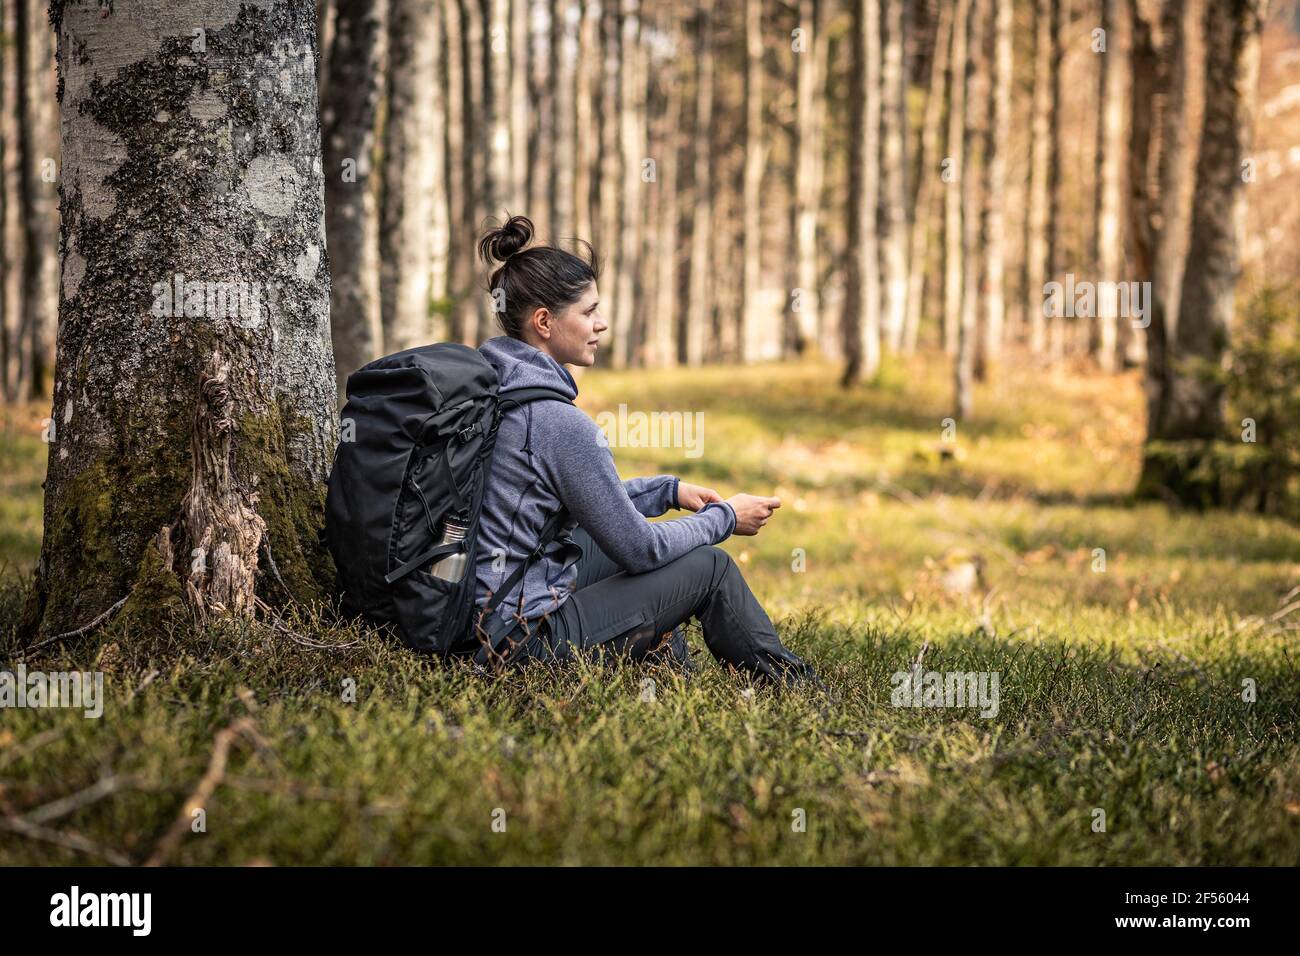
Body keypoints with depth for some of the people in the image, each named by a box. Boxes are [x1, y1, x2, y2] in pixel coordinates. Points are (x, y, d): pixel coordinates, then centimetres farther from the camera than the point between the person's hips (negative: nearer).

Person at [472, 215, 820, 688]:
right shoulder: (559, 422, -22)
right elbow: (637, 547, -14)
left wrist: (667, 490, 18)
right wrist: (725, 518, 1)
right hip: (525, 638, -9)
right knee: (710, 566, 4)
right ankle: (795, 687, 23)